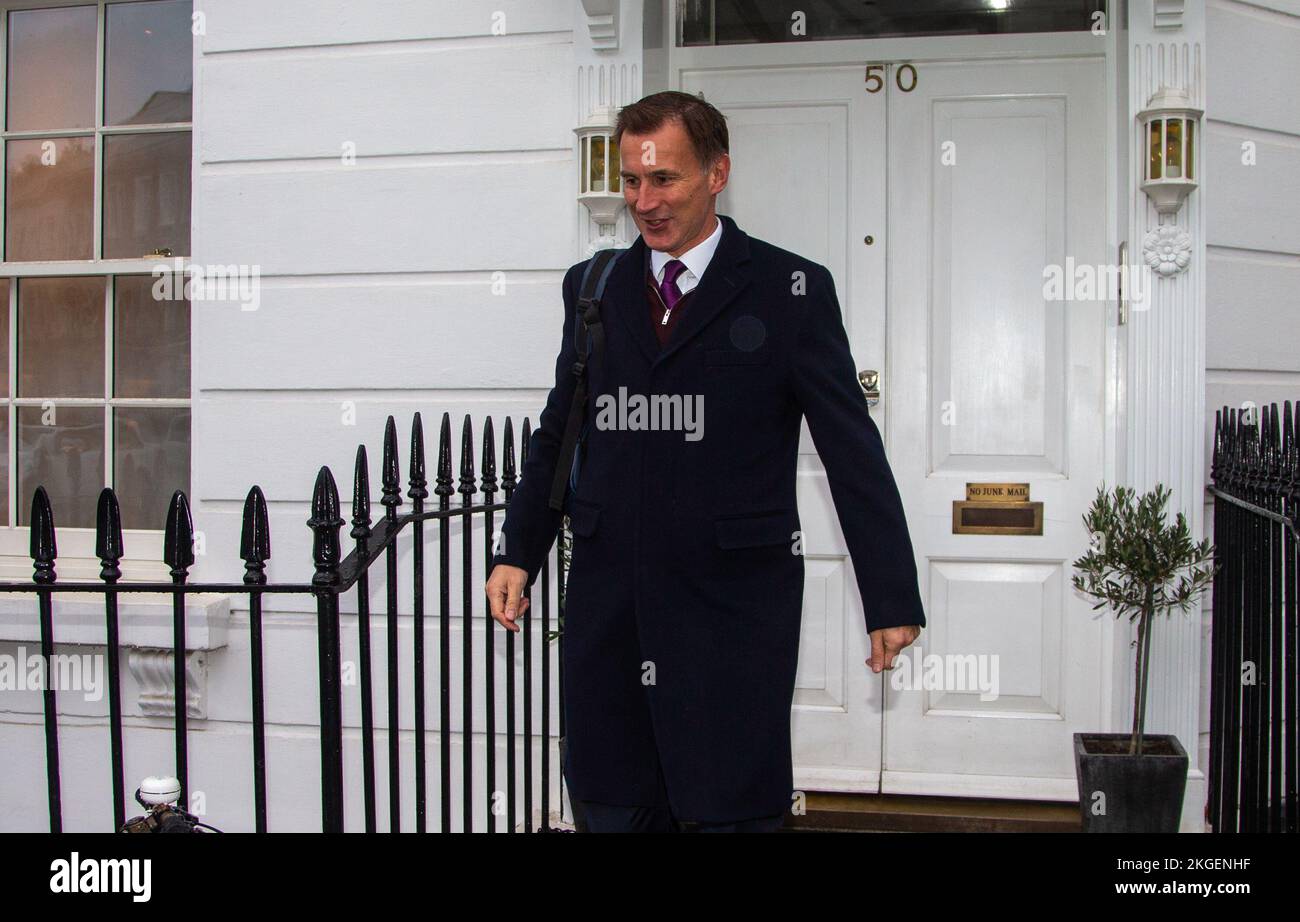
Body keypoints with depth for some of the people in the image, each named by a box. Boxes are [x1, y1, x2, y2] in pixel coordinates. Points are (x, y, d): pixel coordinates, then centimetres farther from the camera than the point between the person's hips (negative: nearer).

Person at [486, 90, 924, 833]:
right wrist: (519, 553, 10)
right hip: (608, 599, 4)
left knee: (732, 813, 1)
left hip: (735, 608, -4)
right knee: (613, 808, 12)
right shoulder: (592, 287, 10)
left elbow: (853, 450, -3)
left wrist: (892, 601, -5)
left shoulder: (791, 290, -3)